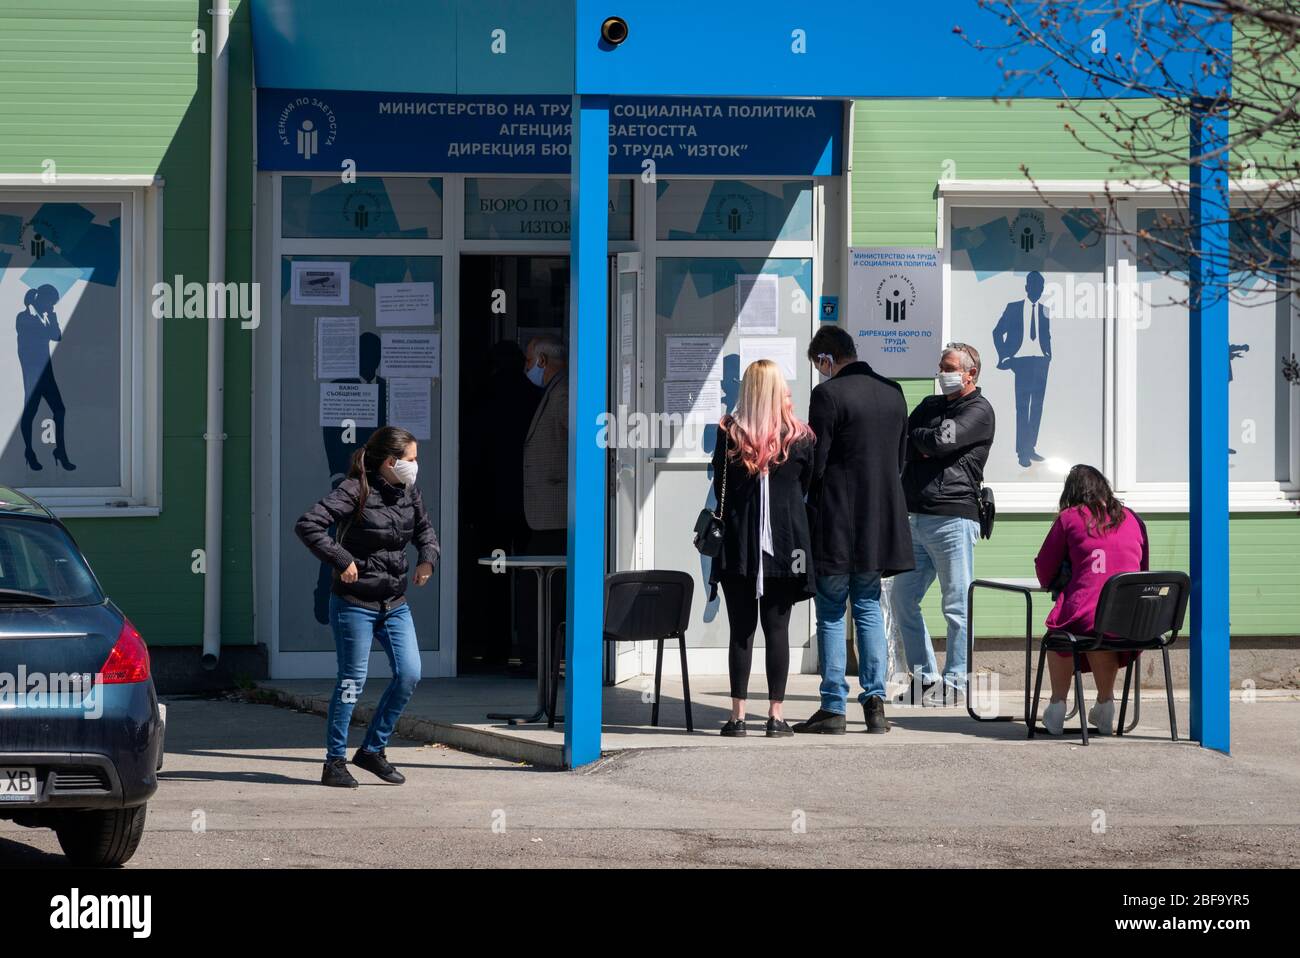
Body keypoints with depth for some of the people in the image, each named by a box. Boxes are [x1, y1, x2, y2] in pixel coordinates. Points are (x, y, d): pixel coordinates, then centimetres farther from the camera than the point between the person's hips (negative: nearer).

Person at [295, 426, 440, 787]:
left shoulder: (408, 493, 4)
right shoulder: (355, 491, -17)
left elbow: (424, 529, 24)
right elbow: (308, 525, -25)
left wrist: (428, 556, 5)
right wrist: (341, 560, -24)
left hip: (395, 603, 7)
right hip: (355, 603, -7)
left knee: (409, 674, -1)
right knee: (352, 680, -2)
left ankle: (372, 750, 15)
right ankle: (335, 761, 11)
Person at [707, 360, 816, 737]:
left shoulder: (729, 433, -5)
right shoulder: (799, 437, -2)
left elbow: (719, 487, 4)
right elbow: (806, 486, 9)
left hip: (738, 543, 0)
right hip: (786, 544, 0)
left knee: (742, 628, 4)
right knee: (777, 628, 4)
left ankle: (738, 714, 3)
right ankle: (776, 714, 2)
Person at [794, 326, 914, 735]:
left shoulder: (829, 394, -14)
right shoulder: (893, 392, 8)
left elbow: (815, 461, -14)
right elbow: (900, 457, 13)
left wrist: (805, 512, 0)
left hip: (836, 522, -6)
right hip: (880, 522, 6)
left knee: (831, 613, 2)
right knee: (869, 609, 13)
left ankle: (834, 708, 2)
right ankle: (875, 701, 8)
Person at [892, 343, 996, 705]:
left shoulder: (979, 411, -2)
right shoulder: (930, 405, 21)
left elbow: (942, 440, -15)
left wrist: (916, 437, 4)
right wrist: (925, 445, -7)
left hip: (953, 517, -8)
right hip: (918, 518, 8)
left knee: (956, 606, -4)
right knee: (902, 599, 9)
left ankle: (955, 682, 0)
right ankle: (925, 677, 17)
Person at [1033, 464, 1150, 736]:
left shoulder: (1070, 518, 6)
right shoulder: (1132, 519, 16)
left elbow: (1044, 574, 12)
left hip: (1085, 618, -3)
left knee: (1058, 630, 30)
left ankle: (1058, 704, 27)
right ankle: (1105, 703, 34)